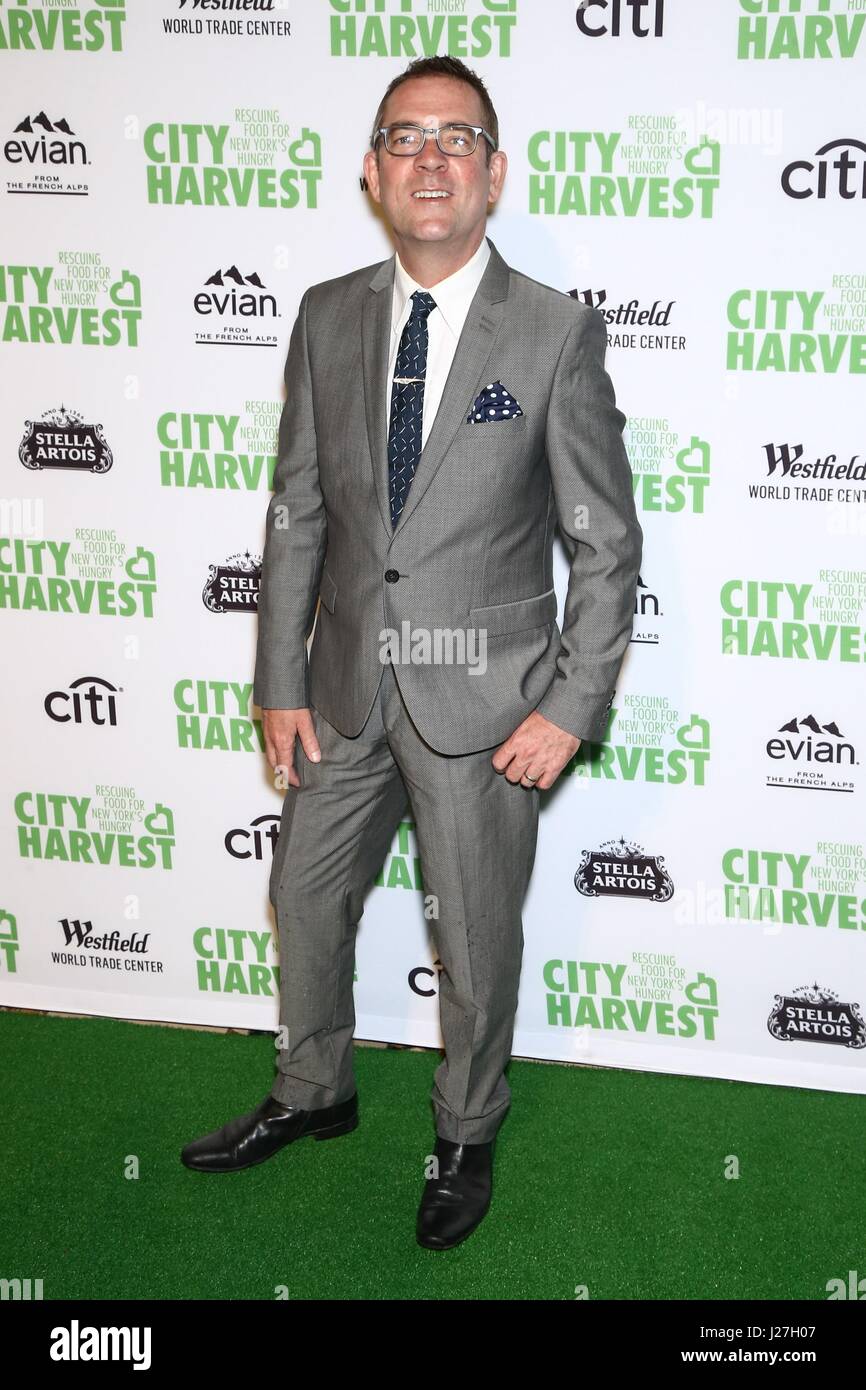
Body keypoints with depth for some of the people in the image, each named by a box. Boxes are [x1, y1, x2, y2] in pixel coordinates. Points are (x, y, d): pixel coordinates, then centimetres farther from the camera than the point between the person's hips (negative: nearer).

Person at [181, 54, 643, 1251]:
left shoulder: (556, 334, -10)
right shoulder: (328, 317, 2)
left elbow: (607, 542, -8)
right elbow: (297, 511, 5)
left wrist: (571, 706, -12)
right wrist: (282, 681, 2)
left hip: (483, 702, -4)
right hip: (347, 691, 4)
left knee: (476, 938, 11)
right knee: (305, 897, 19)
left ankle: (467, 1137, 37)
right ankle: (312, 1095, 45)